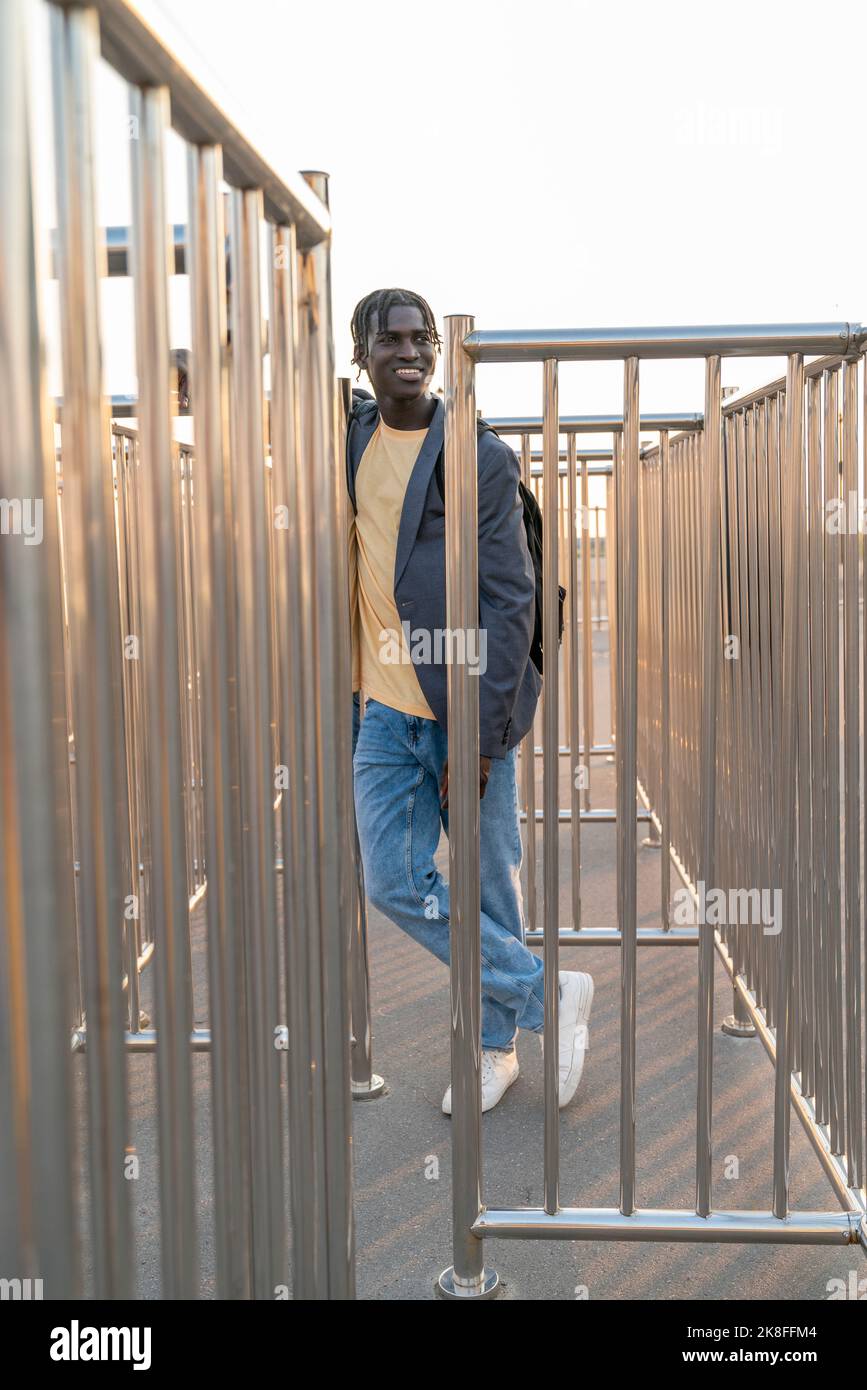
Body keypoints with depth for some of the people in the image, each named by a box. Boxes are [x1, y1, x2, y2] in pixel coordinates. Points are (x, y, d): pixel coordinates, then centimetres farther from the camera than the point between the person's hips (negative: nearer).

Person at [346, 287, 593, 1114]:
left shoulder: (483, 459, -10)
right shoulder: (351, 439, 6)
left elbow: (511, 605, -12)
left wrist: (479, 736, -16)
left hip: (469, 712, -5)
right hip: (386, 712, 5)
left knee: (488, 886, 5)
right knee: (394, 882, 2)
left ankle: (496, 1044, 26)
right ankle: (551, 993, 19)